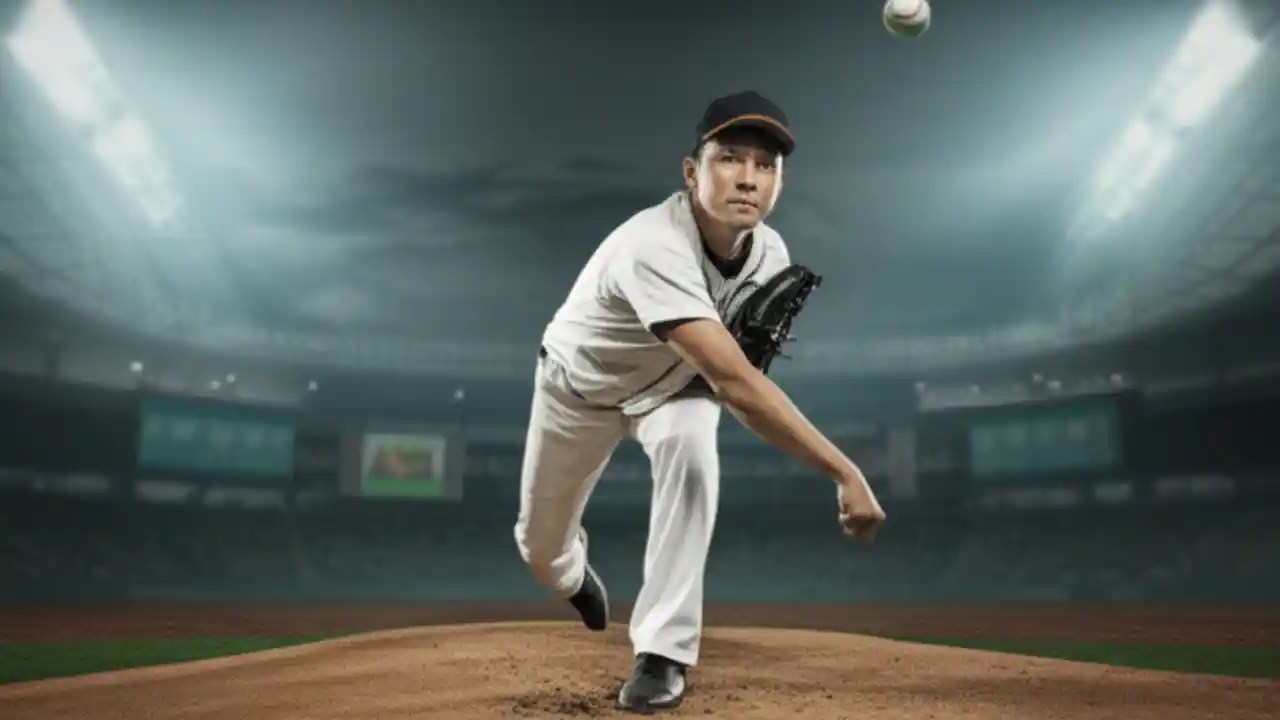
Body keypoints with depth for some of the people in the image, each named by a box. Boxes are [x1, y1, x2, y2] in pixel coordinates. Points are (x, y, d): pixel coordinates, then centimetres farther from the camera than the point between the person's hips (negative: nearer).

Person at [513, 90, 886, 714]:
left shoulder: (770, 253, -20)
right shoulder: (654, 247, -42)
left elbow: (734, 363, 1)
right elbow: (733, 384, -50)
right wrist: (844, 472, -52)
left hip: (673, 379, 3)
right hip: (580, 382, -3)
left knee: (689, 446, -33)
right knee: (540, 543, 11)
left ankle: (664, 651, -20)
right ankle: (574, 576, 53)